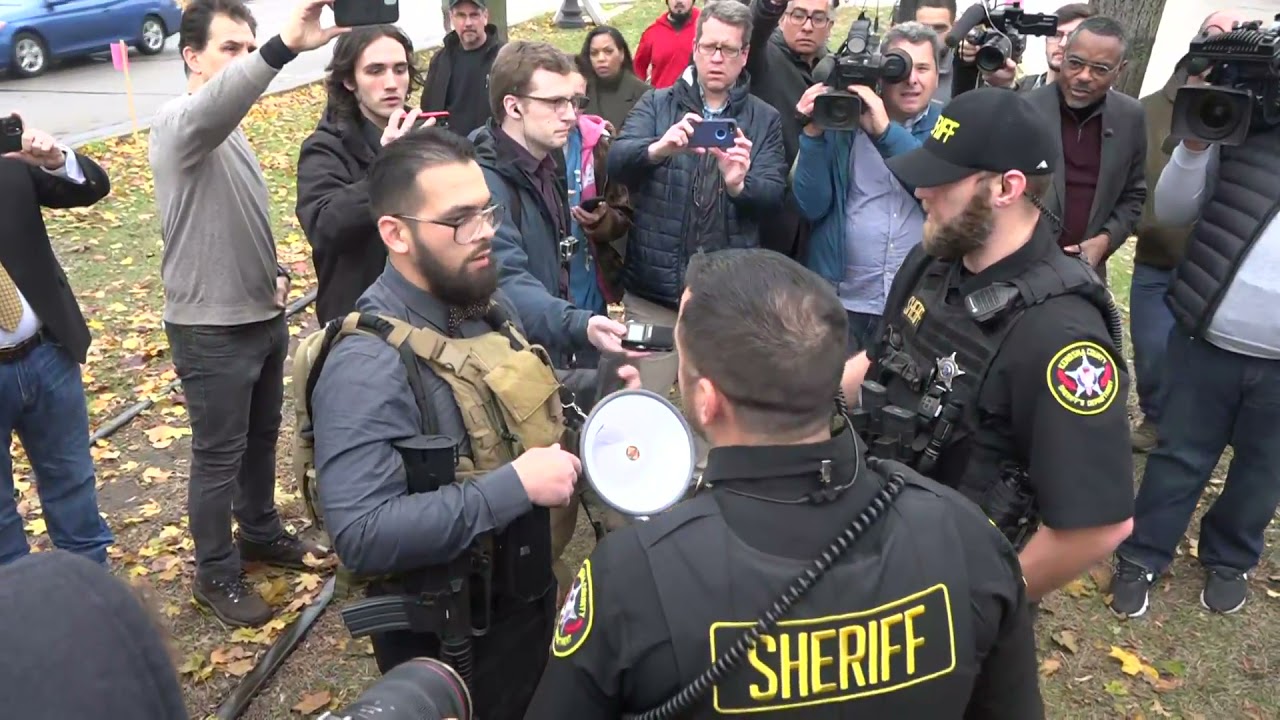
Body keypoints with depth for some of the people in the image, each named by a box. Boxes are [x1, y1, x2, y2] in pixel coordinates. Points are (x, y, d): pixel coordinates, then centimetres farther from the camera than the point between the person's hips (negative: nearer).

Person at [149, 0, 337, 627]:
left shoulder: (229, 131, 12)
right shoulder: (178, 123, -18)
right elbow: (214, 102, -44)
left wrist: (275, 273, 5)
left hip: (263, 317, 9)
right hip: (211, 331, -8)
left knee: (262, 437, 22)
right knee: (219, 455, 6)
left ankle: (261, 533, 42)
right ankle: (216, 575, 24)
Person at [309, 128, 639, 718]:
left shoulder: (491, 308, -2)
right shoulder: (368, 364, -28)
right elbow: (362, 535, -34)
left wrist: (595, 386, -4)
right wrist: (515, 486, -33)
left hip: (529, 598, 8)